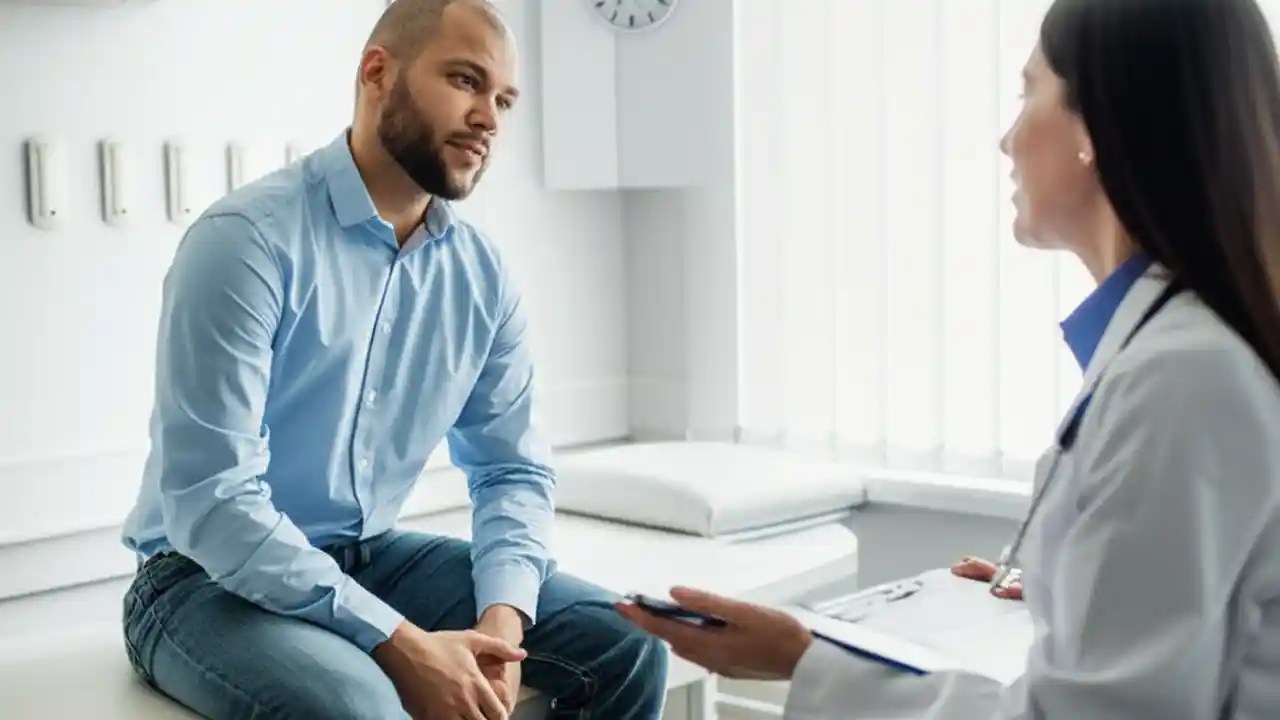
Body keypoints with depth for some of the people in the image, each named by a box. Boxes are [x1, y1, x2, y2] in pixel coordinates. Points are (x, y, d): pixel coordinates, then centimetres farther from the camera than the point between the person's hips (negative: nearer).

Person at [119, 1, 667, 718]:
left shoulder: (483, 275, 0)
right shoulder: (248, 239, -19)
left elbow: (514, 469, 7)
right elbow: (208, 501, -24)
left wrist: (502, 617, -13)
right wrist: (401, 646, -26)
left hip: (374, 558, 6)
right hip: (214, 577, -6)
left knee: (626, 643, -4)